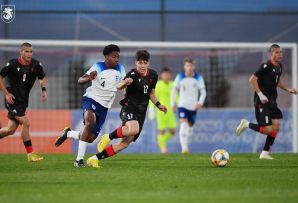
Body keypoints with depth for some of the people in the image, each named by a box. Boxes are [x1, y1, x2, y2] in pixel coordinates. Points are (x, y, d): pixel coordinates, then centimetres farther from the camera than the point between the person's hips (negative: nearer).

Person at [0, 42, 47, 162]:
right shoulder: (13, 64, -14)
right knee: (26, 124, -15)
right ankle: (30, 154, -7)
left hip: (23, 101, 6)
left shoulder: (36, 65, -1)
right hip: (12, 99, -6)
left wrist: (43, 90, -1)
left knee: (11, 129, 7)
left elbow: (42, 78, 16)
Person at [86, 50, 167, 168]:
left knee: (125, 143, -2)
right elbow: (119, 87, -24)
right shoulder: (133, 75, -11)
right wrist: (124, 83, -46)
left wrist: (158, 105, 11)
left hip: (141, 113, 6)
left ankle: (95, 159, 6)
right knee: (133, 129, -39)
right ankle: (108, 137, -13)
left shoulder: (153, 75, 9)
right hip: (129, 108, -6)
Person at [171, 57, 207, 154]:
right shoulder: (180, 77, -2)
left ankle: (186, 146, 30)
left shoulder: (198, 78, -2)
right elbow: (174, 90, 9)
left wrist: (200, 102, -15)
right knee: (183, 124, -20)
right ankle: (184, 148, -28)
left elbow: (203, 92, 1)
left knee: (190, 126, 11)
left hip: (193, 106, 2)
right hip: (182, 105, -2)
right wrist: (172, 103, 8)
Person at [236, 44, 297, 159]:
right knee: (267, 130, -11)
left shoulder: (279, 67, 10)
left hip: (272, 102, 9)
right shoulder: (266, 66, -16)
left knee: (276, 127, 1)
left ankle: (265, 153, 10)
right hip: (262, 102, -9)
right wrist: (260, 94, -22)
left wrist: (288, 89, 14)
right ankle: (246, 124, 12)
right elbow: (252, 79, -18)